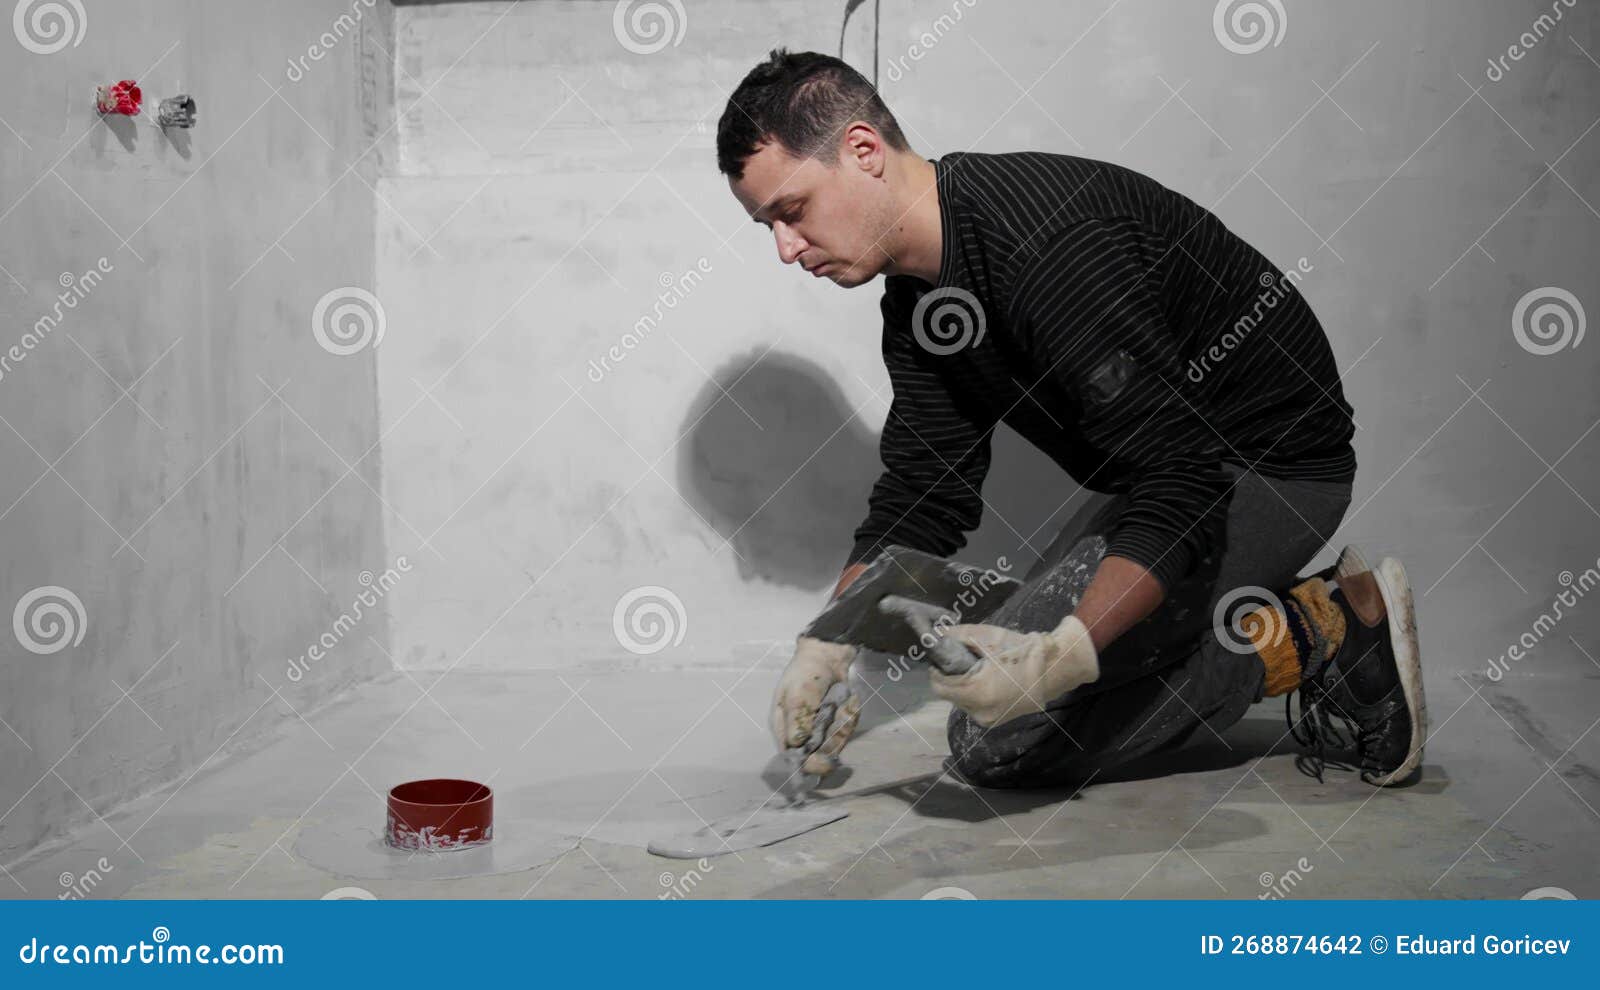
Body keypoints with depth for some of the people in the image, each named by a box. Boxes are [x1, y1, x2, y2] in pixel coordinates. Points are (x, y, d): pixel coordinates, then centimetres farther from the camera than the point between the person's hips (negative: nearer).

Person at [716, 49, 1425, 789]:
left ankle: (1323, 633, -6)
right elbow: (920, 497, 4)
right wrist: (829, 646, -9)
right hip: (1177, 469, 10)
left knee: (999, 739, -15)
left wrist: (1063, 655, -40)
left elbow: (1184, 480, -31)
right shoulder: (916, 299, 2)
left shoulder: (1046, 246, -29)